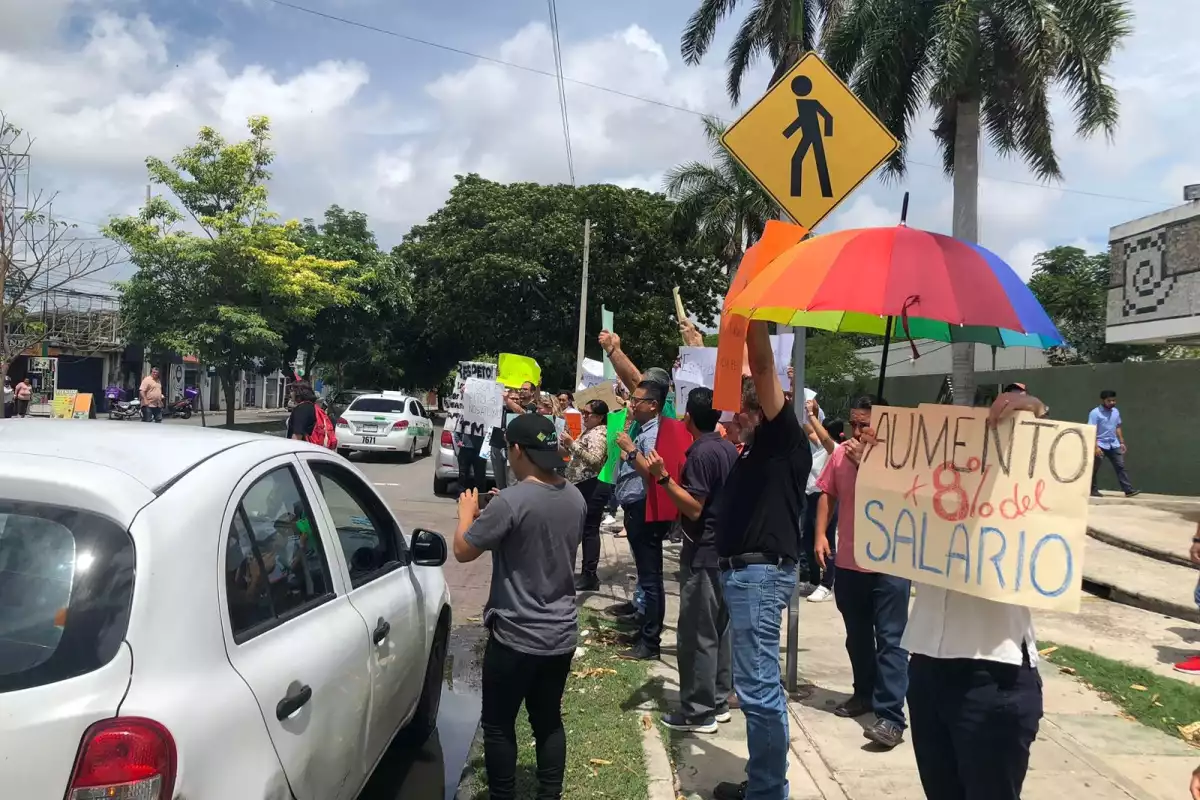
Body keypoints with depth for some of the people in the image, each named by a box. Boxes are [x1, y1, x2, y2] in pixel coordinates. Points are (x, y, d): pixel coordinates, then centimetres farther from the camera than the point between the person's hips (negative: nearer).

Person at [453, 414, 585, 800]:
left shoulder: (511, 501, -22)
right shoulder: (575, 497, 2)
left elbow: (463, 550, -12)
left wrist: (468, 512, 5)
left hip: (516, 636, -6)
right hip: (561, 633, 7)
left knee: (498, 725, 11)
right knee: (549, 720, 18)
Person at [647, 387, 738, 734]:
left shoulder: (700, 453, -17)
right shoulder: (730, 449, 10)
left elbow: (694, 508, -22)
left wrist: (663, 477, -25)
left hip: (703, 555, -9)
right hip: (726, 550, 9)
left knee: (697, 634, -2)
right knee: (720, 629, 15)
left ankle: (699, 712, 3)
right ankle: (719, 701, 23)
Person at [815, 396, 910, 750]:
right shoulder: (841, 452, 3)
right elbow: (828, 494, 10)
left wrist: (864, 462, -25)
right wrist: (821, 534, 0)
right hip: (848, 561, 6)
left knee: (889, 640, -4)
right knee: (857, 636, 18)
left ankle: (891, 716, -4)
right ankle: (864, 693, 35)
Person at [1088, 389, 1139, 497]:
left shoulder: (1116, 412, 10)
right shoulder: (1095, 413, -11)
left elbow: (1117, 428, 20)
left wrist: (1121, 442, 14)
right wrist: (1096, 446, -22)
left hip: (1114, 445, 6)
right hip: (1100, 445, -6)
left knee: (1121, 466, 0)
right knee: (1095, 468, 1)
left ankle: (1128, 490, -3)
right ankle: (1093, 490, 10)